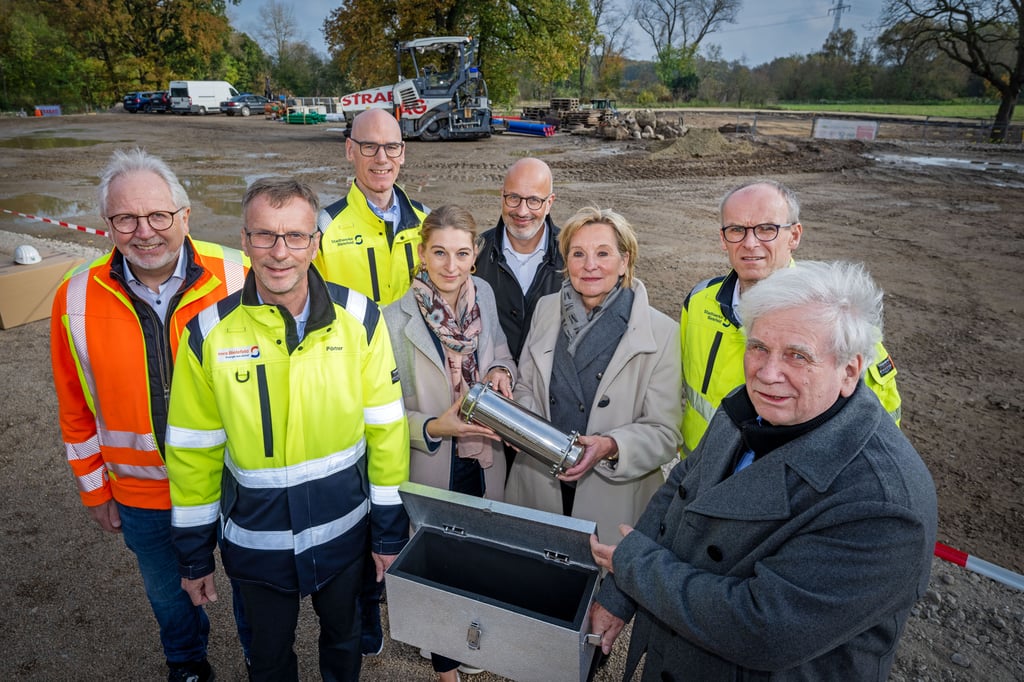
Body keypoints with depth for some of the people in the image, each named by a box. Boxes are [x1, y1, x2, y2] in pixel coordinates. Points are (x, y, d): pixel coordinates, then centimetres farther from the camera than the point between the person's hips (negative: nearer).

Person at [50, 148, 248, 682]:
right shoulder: (77, 299, -12)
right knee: (169, 596, 28)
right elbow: (76, 407, 0)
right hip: (142, 497, 2)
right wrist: (94, 489, 7)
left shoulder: (238, 279, -19)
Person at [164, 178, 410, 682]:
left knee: (343, 639, 26)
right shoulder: (209, 334, -13)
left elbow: (386, 428, -8)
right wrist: (193, 557, 4)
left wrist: (390, 532, -3)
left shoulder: (359, 318, -14)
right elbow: (193, 450, -4)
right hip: (257, 540, 0)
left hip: (344, 527, 0)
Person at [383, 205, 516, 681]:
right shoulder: (396, 320, -20)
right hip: (432, 468, -4)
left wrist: (501, 369, -9)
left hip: (486, 459, 4)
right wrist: (434, 427, -28)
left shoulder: (484, 294, -7)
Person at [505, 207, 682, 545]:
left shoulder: (661, 333, -11)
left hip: (614, 497, -3)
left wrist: (610, 447, -27)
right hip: (538, 483, 3)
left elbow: (664, 432, -10)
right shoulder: (546, 308, 1)